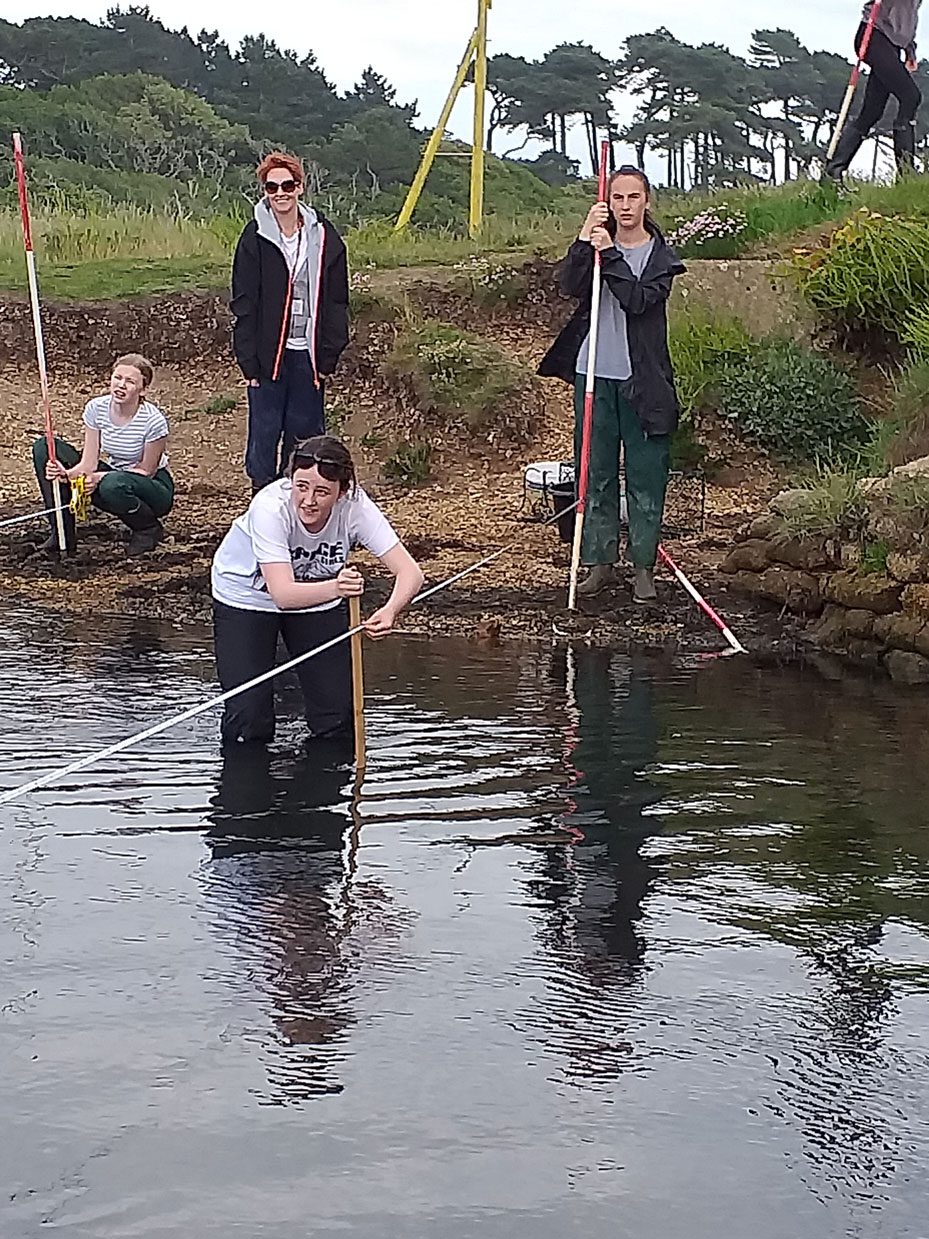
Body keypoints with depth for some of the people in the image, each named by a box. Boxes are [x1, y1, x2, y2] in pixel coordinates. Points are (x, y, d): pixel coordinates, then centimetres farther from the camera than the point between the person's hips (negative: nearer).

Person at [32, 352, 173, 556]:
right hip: (111, 474, 6)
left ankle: (149, 528, -7)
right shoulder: (96, 408, -12)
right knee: (44, 448, -9)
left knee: (113, 485, -42)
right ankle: (63, 534, -9)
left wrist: (101, 477, -30)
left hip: (154, 488, -5)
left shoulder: (153, 421, -25)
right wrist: (67, 474, -34)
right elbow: (89, 463, -11)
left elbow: (146, 471, -17)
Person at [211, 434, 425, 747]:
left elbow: (410, 572, -33)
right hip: (245, 596, -3)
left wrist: (390, 611, -56)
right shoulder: (270, 507, -38)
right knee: (248, 724, -11)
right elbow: (282, 593, -45)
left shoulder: (355, 507, -30)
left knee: (338, 719, -2)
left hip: (318, 598, 3)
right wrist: (336, 587, -66)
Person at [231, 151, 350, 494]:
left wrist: (329, 355, -1)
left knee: (306, 430, 9)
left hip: (308, 353, 2)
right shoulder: (255, 238, -4)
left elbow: (336, 303, 5)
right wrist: (249, 360, -8)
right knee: (265, 432, 3)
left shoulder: (324, 237, 2)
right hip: (269, 353, -2)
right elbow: (243, 304, -3)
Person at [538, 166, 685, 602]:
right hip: (594, 374, 2)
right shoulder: (597, 244, 8)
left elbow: (639, 299, -16)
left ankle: (644, 567, 9)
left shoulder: (661, 255, 2)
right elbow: (570, 286, -11)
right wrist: (585, 239, -21)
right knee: (595, 472, 7)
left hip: (640, 379, -2)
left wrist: (610, 254, -19)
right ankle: (601, 562, 16)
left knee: (646, 475, 1)